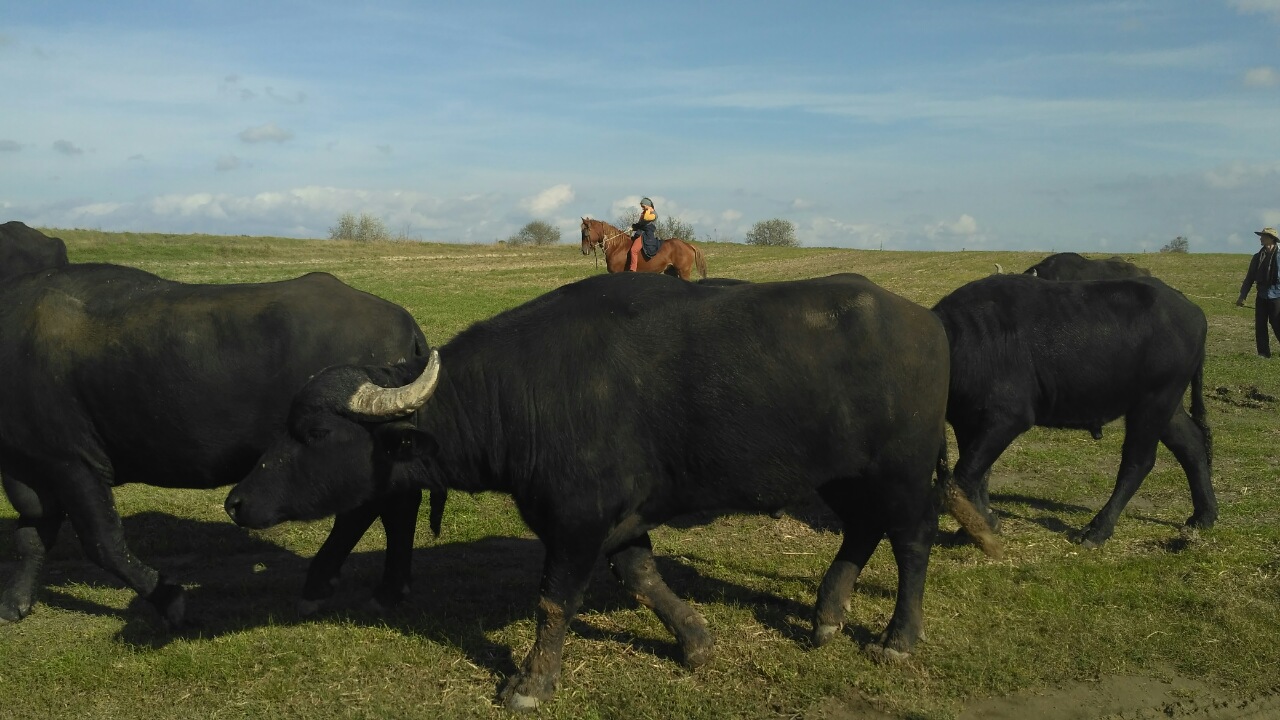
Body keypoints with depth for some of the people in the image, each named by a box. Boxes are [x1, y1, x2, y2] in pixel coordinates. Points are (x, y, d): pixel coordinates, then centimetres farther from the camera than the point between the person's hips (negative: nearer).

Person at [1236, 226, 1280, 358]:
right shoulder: (1258, 257, 10)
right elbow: (1249, 278, 13)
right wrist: (1242, 296, 7)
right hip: (1261, 296, 5)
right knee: (1259, 326, 4)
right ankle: (1263, 353, 11)